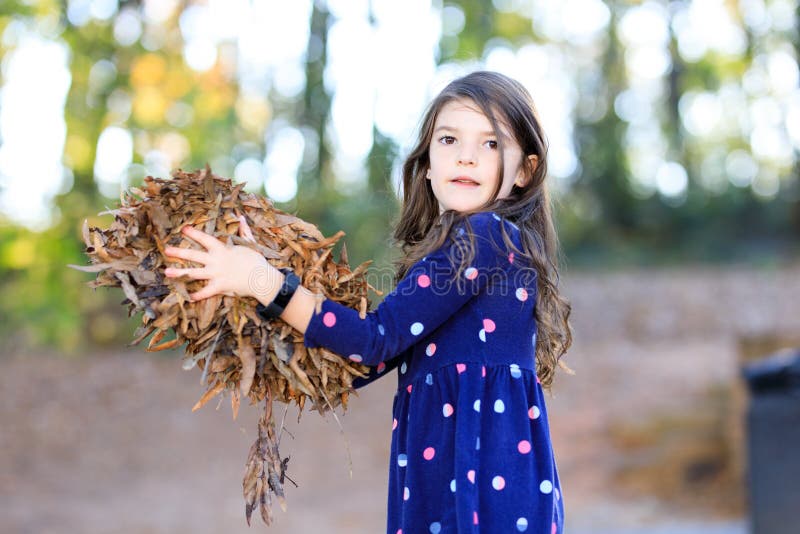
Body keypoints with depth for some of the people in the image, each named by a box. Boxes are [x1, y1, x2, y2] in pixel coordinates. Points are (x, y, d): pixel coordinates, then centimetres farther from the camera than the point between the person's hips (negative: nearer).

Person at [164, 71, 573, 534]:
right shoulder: (447, 247, 14)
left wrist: (266, 282, -18)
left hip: (487, 481, -9)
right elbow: (379, 359, 10)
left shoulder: (483, 238, -14)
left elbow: (378, 341, -16)